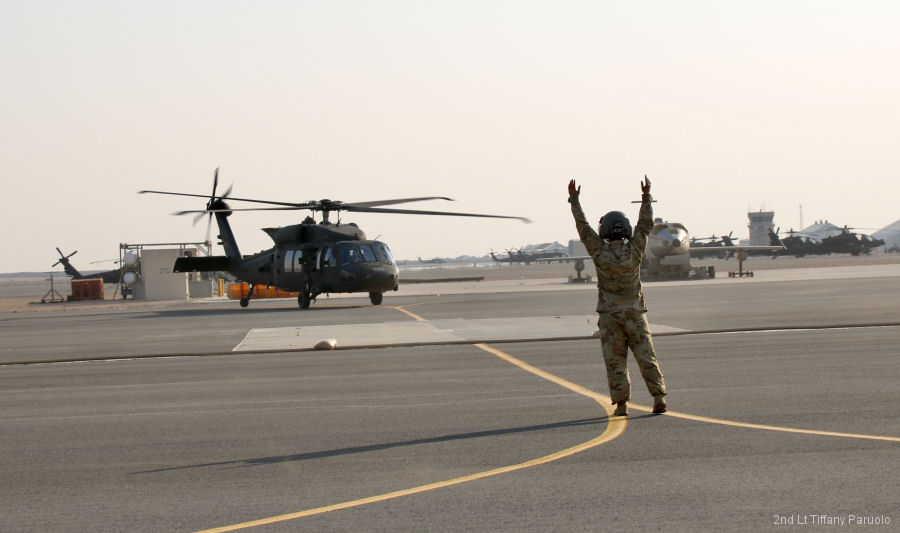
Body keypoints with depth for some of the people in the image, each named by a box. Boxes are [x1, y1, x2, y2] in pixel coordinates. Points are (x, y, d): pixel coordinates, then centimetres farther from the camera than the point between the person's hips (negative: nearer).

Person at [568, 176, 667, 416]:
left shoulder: (600, 252, -8)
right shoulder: (634, 250, -7)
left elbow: (583, 227, 0)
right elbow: (645, 224, 5)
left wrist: (574, 200, 6)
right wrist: (646, 196, 13)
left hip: (610, 316, -1)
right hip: (635, 314, 1)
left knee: (615, 362, 2)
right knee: (646, 357, 3)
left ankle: (621, 404, -1)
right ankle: (659, 397, -5)